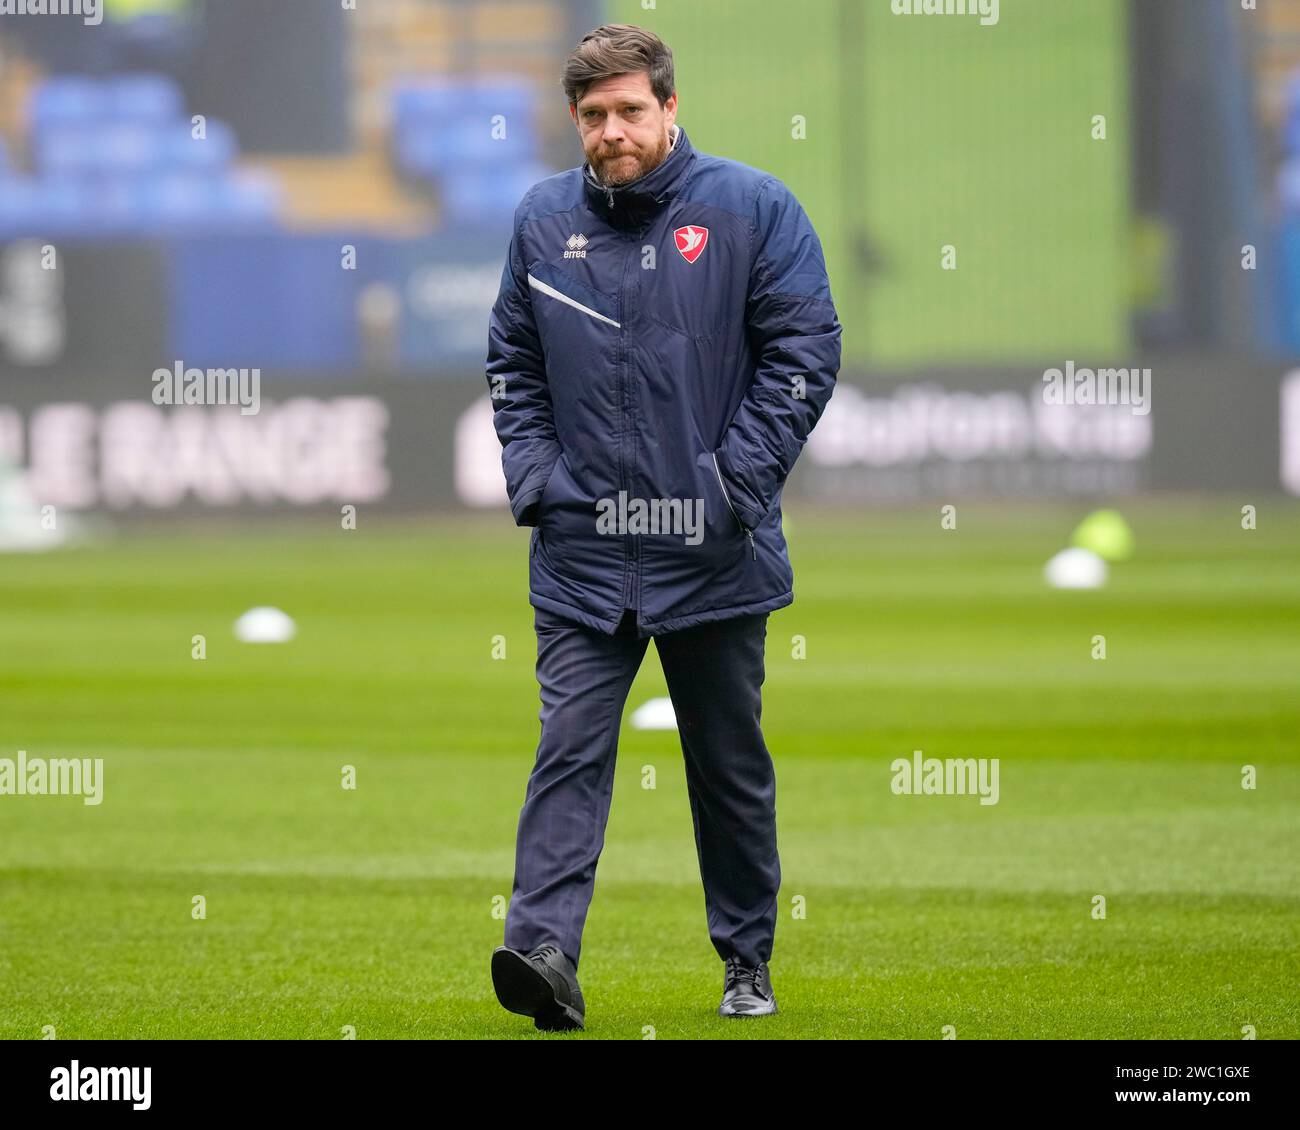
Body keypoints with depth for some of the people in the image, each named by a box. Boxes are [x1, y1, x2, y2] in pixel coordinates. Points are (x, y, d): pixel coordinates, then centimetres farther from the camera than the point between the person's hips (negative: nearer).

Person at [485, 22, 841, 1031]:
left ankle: (748, 963, 22)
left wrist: (736, 484, -11)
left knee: (731, 765, 10)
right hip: (582, 557, 1)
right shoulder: (544, 219, 6)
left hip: (712, 557, -1)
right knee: (572, 750, -11)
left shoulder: (752, 209, -3)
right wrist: (535, 480, 0)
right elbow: (513, 364, 14)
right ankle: (542, 948, -21)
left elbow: (806, 351, -5)